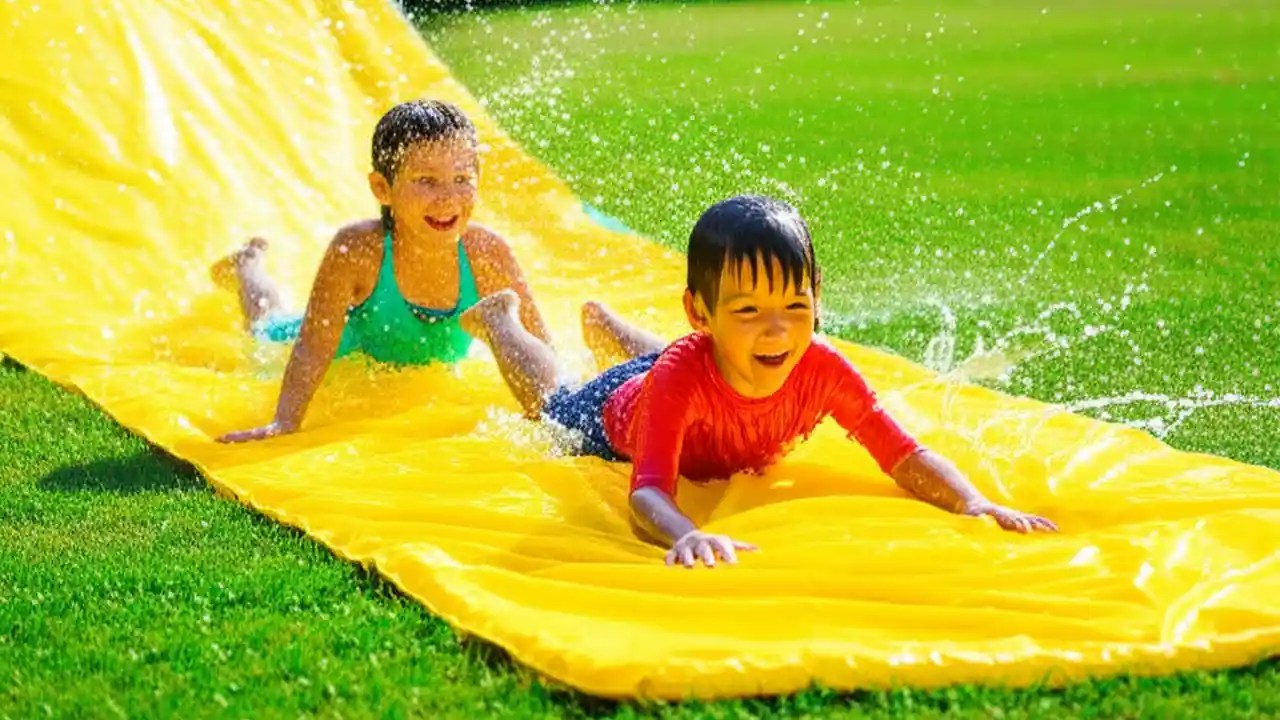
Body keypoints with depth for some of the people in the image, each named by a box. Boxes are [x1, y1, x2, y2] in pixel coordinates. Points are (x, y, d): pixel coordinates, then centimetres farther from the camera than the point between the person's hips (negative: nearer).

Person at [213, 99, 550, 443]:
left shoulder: (488, 255, -36)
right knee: (271, 327, 29)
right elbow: (313, 348, -38)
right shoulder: (356, 250, -42)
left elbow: (537, 349, -26)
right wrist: (285, 422, -45)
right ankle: (249, 263, 59)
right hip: (346, 348, -2)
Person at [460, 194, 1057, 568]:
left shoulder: (824, 371, -43)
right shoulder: (681, 378, -54)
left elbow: (906, 457, -40)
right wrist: (687, 535, -84)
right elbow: (647, 493, -61)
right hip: (616, 417, -4)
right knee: (547, 403, 32)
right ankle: (501, 318, 58)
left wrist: (974, 503, -59)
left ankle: (602, 322, 70)